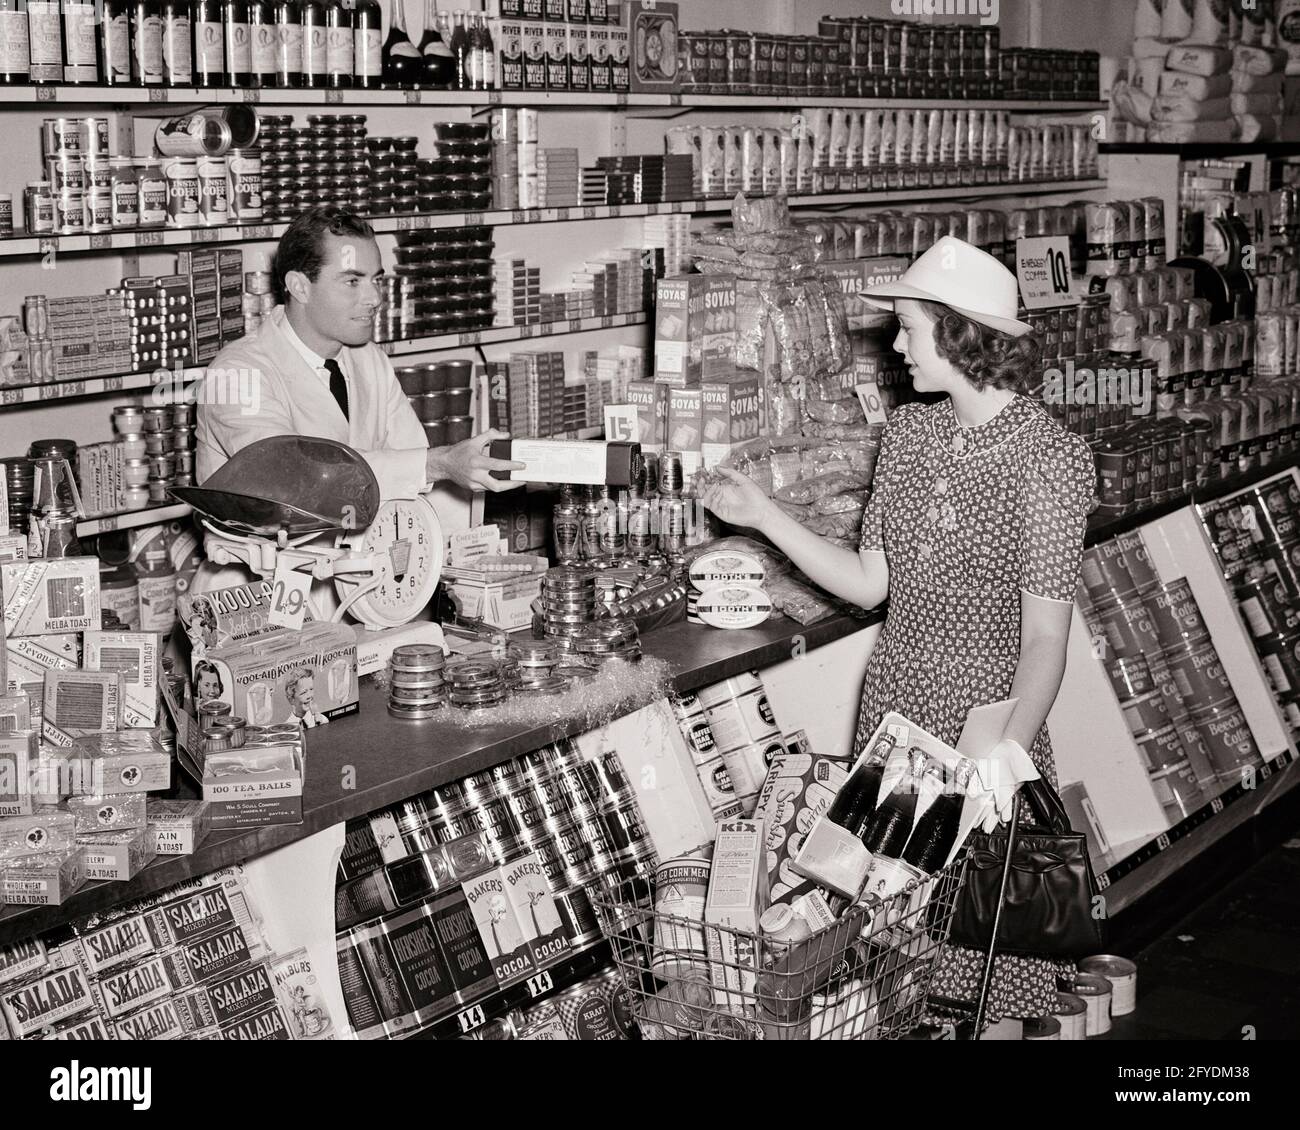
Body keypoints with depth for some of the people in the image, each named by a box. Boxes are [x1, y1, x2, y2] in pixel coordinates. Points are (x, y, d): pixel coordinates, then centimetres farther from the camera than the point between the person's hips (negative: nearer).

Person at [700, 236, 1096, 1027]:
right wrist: (765, 516, 5)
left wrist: (1006, 756, -28)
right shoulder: (909, 432, 5)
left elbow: (1044, 639, -16)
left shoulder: (1050, 458, -14)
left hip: (991, 722, -5)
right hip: (893, 710, 6)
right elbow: (870, 583, 9)